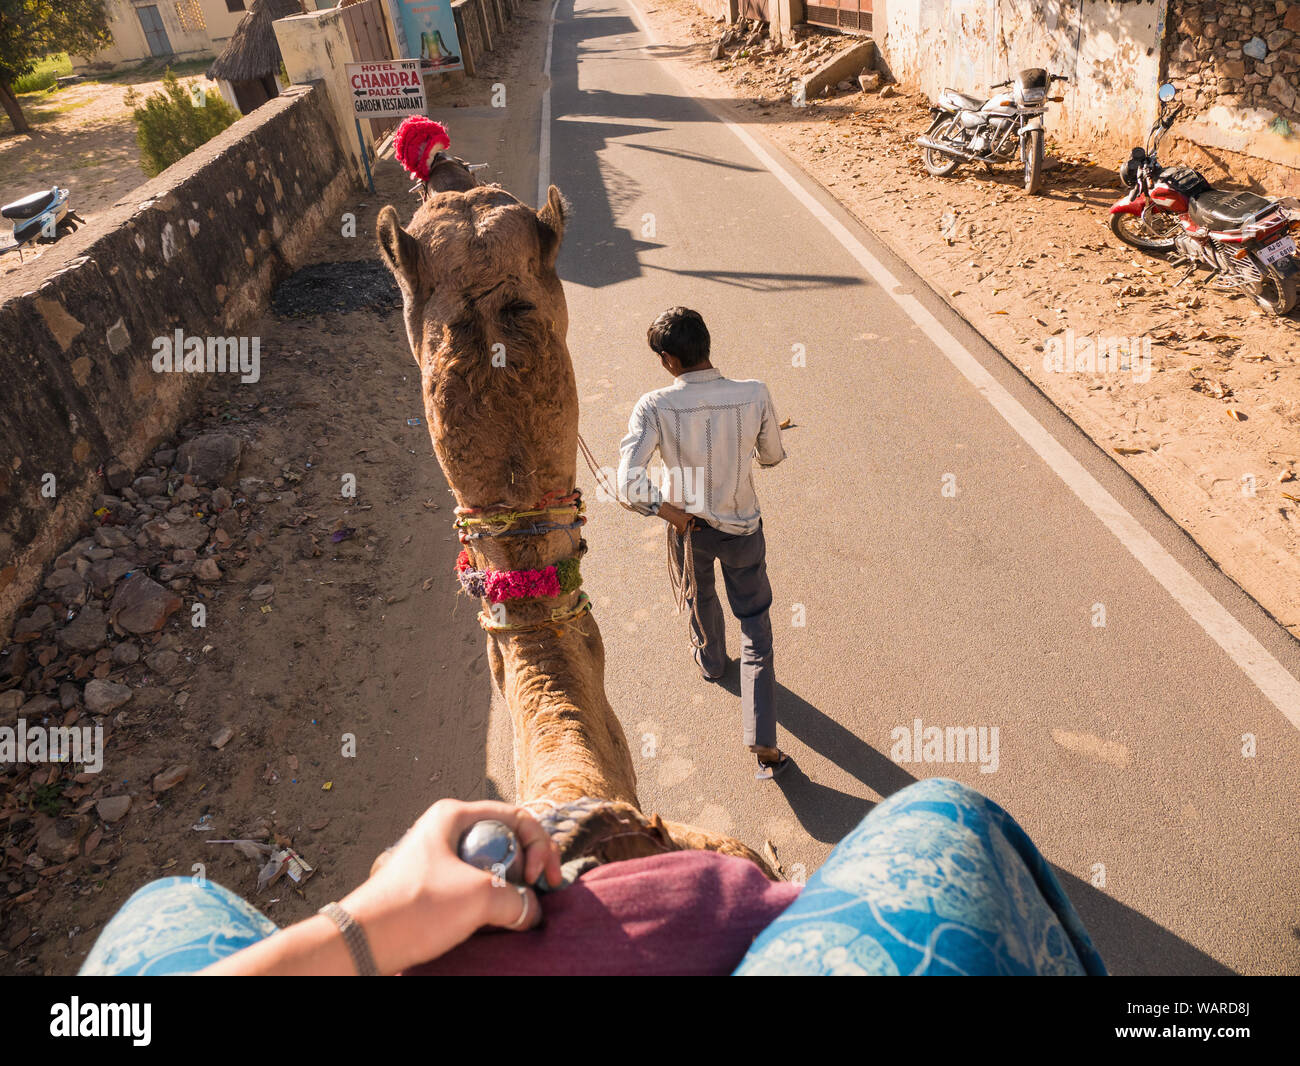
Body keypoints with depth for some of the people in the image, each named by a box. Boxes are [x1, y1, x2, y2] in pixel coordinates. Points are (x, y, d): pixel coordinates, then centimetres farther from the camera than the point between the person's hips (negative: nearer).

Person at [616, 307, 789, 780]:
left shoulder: (654, 407, -24)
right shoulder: (755, 395, -20)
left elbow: (628, 482, -32)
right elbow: (773, 456, -4)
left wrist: (668, 510, -14)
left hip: (688, 526, 1)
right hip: (743, 529, 0)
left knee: (700, 599, 32)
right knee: (757, 632, 12)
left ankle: (710, 660, 62)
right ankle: (763, 742, 8)